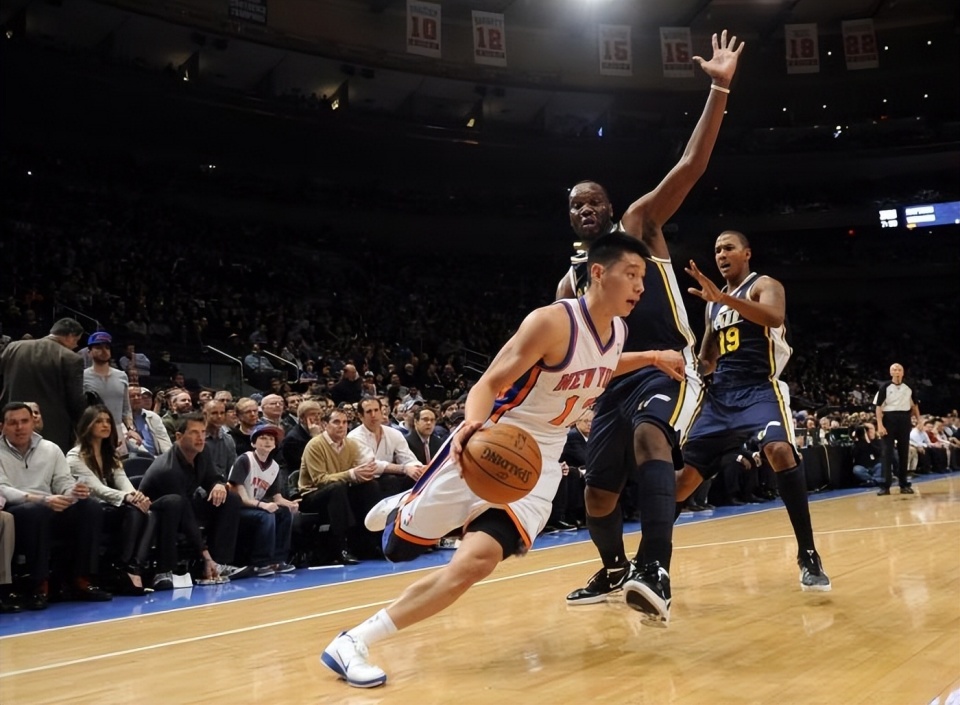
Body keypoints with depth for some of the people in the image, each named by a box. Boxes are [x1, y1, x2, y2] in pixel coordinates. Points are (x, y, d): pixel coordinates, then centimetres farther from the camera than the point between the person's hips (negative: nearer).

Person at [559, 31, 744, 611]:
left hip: (670, 369, -5)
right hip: (617, 384, 6)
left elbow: (691, 166, -9)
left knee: (649, 434, -38)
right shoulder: (571, 281, 14)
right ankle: (614, 569, 38)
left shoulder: (639, 225, 2)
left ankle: (655, 567, -42)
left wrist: (720, 89, -17)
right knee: (598, 496, 9)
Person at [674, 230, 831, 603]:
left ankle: (808, 557, -21)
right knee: (687, 469, -1)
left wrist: (723, 297, -36)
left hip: (761, 389, -6)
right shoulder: (714, 302, 19)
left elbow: (775, 316, -26)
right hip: (720, 394, 6)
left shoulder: (765, 285, 0)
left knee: (779, 450, -31)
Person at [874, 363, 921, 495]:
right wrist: (880, 425, -14)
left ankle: (904, 484, 14)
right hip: (889, 419, -3)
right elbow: (878, 406, -6)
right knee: (887, 453, -4)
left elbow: (914, 405, 20)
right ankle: (886, 485, -4)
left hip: (904, 420, 3)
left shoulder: (908, 388, 9)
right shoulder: (885, 387, -2)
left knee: (904, 452, 6)